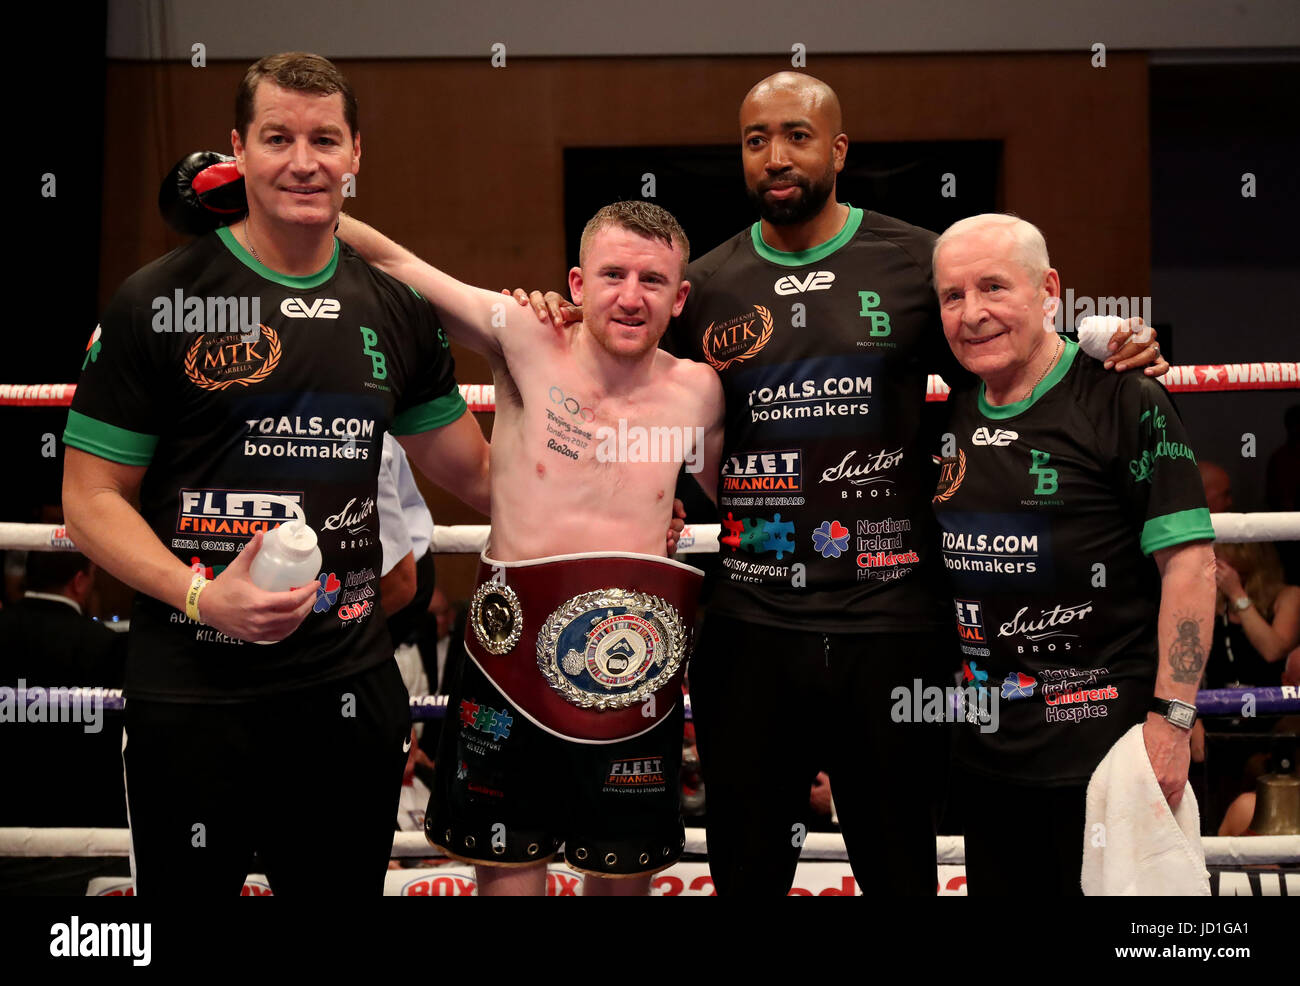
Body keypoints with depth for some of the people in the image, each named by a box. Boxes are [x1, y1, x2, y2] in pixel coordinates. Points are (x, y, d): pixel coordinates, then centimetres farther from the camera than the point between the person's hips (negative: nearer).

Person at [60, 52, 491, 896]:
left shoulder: (394, 308, 7)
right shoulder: (158, 302, -6)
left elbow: (476, 477, 18)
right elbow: (92, 499, -6)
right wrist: (200, 595, -19)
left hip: (353, 689, 4)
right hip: (194, 691, -4)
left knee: (347, 880, 16)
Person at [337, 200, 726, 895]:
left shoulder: (697, 393, 0)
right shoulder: (528, 343, -7)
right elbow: (390, 261, -4)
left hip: (636, 673, 2)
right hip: (513, 657, -1)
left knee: (625, 877, 13)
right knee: (505, 867, 10)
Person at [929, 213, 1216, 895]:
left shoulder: (1123, 402, -10)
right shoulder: (950, 414, 8)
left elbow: (1188, 559, -13)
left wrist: (1172, 717, -18)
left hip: (1102, 737, -6)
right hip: (985, 746, 6)